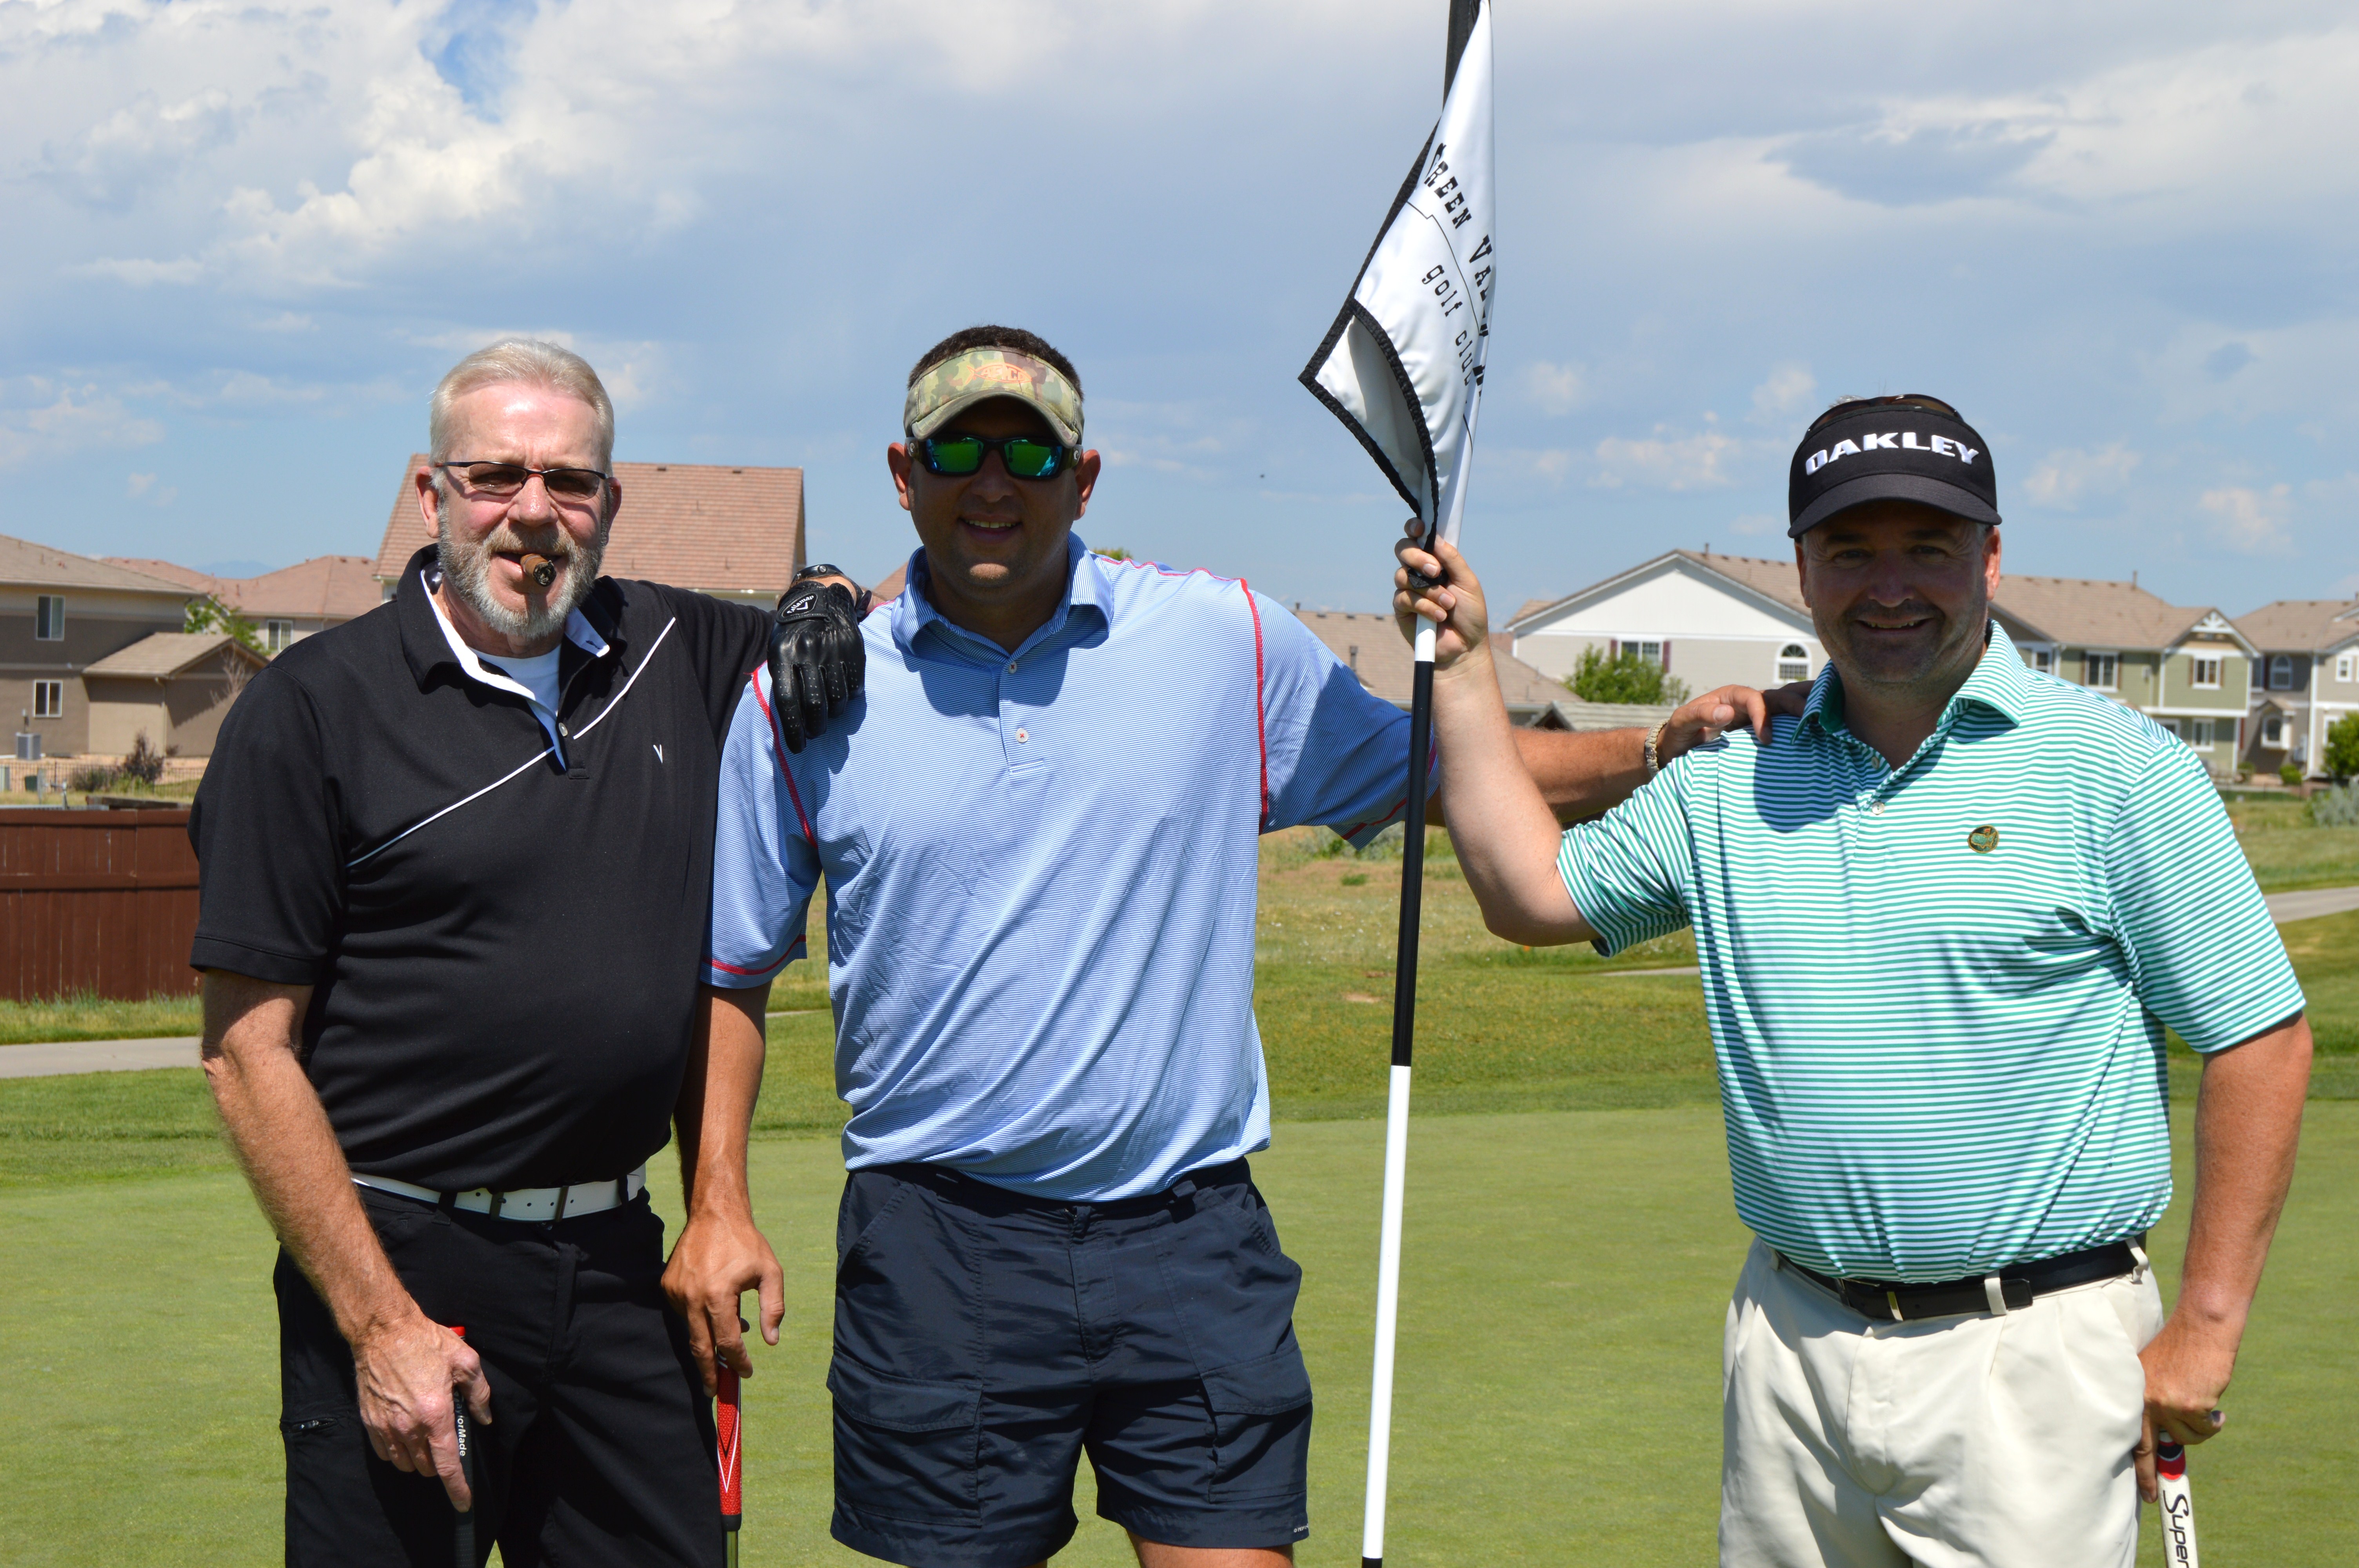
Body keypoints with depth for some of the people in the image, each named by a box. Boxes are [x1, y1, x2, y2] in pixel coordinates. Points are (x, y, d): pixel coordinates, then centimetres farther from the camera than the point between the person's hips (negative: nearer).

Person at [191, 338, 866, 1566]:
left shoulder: (676, 653, 7)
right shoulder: (315, 704, -6)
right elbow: (249, 1052, -8)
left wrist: (822, 597, 3)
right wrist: (381, 1324, -14)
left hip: (620, 1274, 4)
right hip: (395, 1267, -4)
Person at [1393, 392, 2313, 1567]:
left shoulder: (2116, 769, -5)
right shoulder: (1730, 780, 9)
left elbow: (2259, 1042, -5)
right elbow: (1531, 890, 15)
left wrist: (2205, 1327, -8)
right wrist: (1463, 664, 12)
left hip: (2031, 1354, -4)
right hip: (1793, 1335, 5)